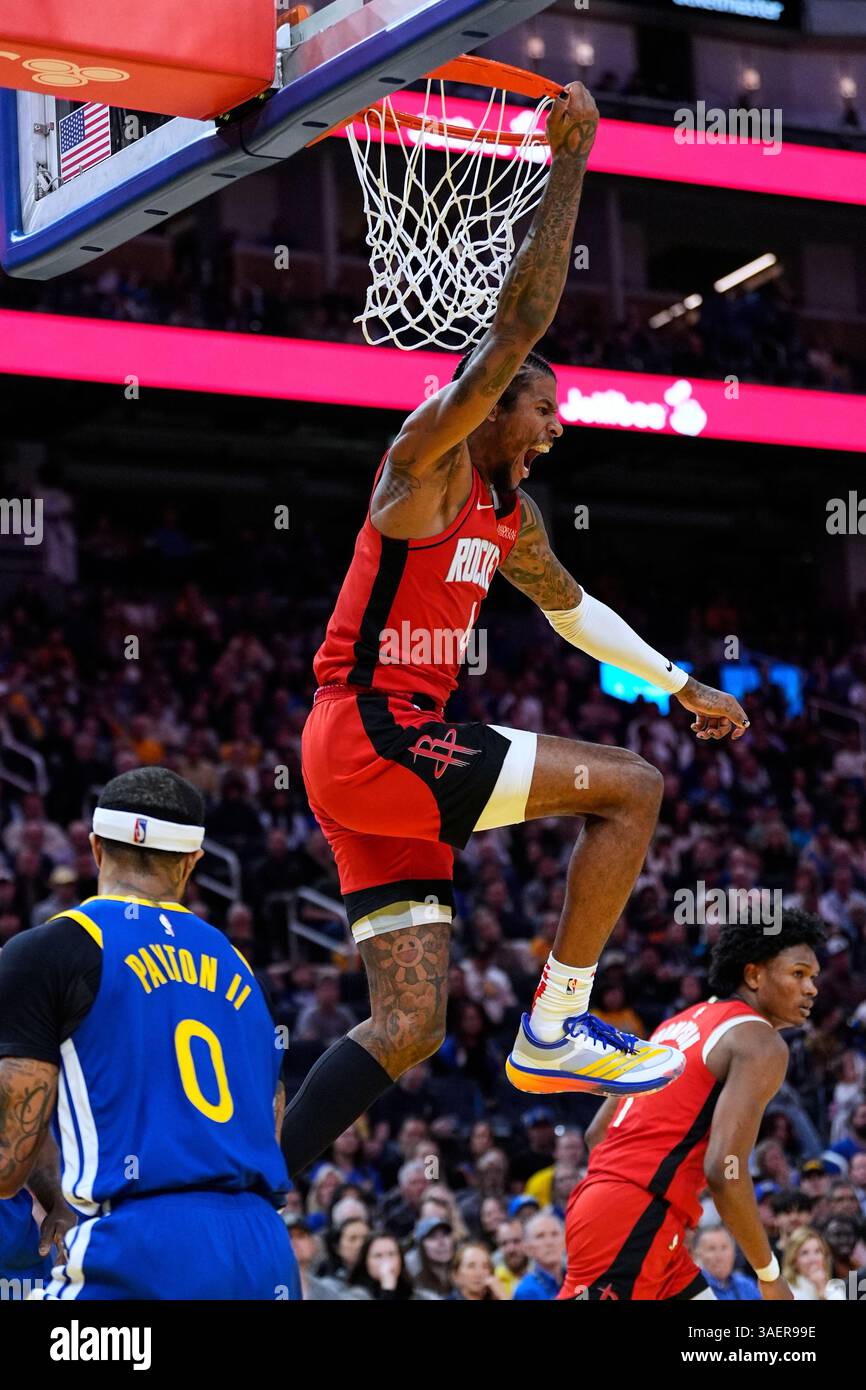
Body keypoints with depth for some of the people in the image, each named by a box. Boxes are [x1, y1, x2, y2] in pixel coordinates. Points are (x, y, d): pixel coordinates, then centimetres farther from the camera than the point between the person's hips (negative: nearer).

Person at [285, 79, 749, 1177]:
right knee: (631, 788, -10)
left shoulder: (510, 511, 19)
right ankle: (555, 1029, -4)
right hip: (372, 738, -9)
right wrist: (567, 168, -15)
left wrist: (682, 685, 37)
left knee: (409, 1024, 3)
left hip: (398, 753, 9)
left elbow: (569, 605, 37)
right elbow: (519, 320, -17)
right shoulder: (427, 457, -7)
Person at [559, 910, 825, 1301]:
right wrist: (770, 1275, -8)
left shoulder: (681, 1023, 22)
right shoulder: (761, 1043, -5)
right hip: (636, 1222, -10)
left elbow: (596, 1133, 22)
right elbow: (724, 1170, -17)